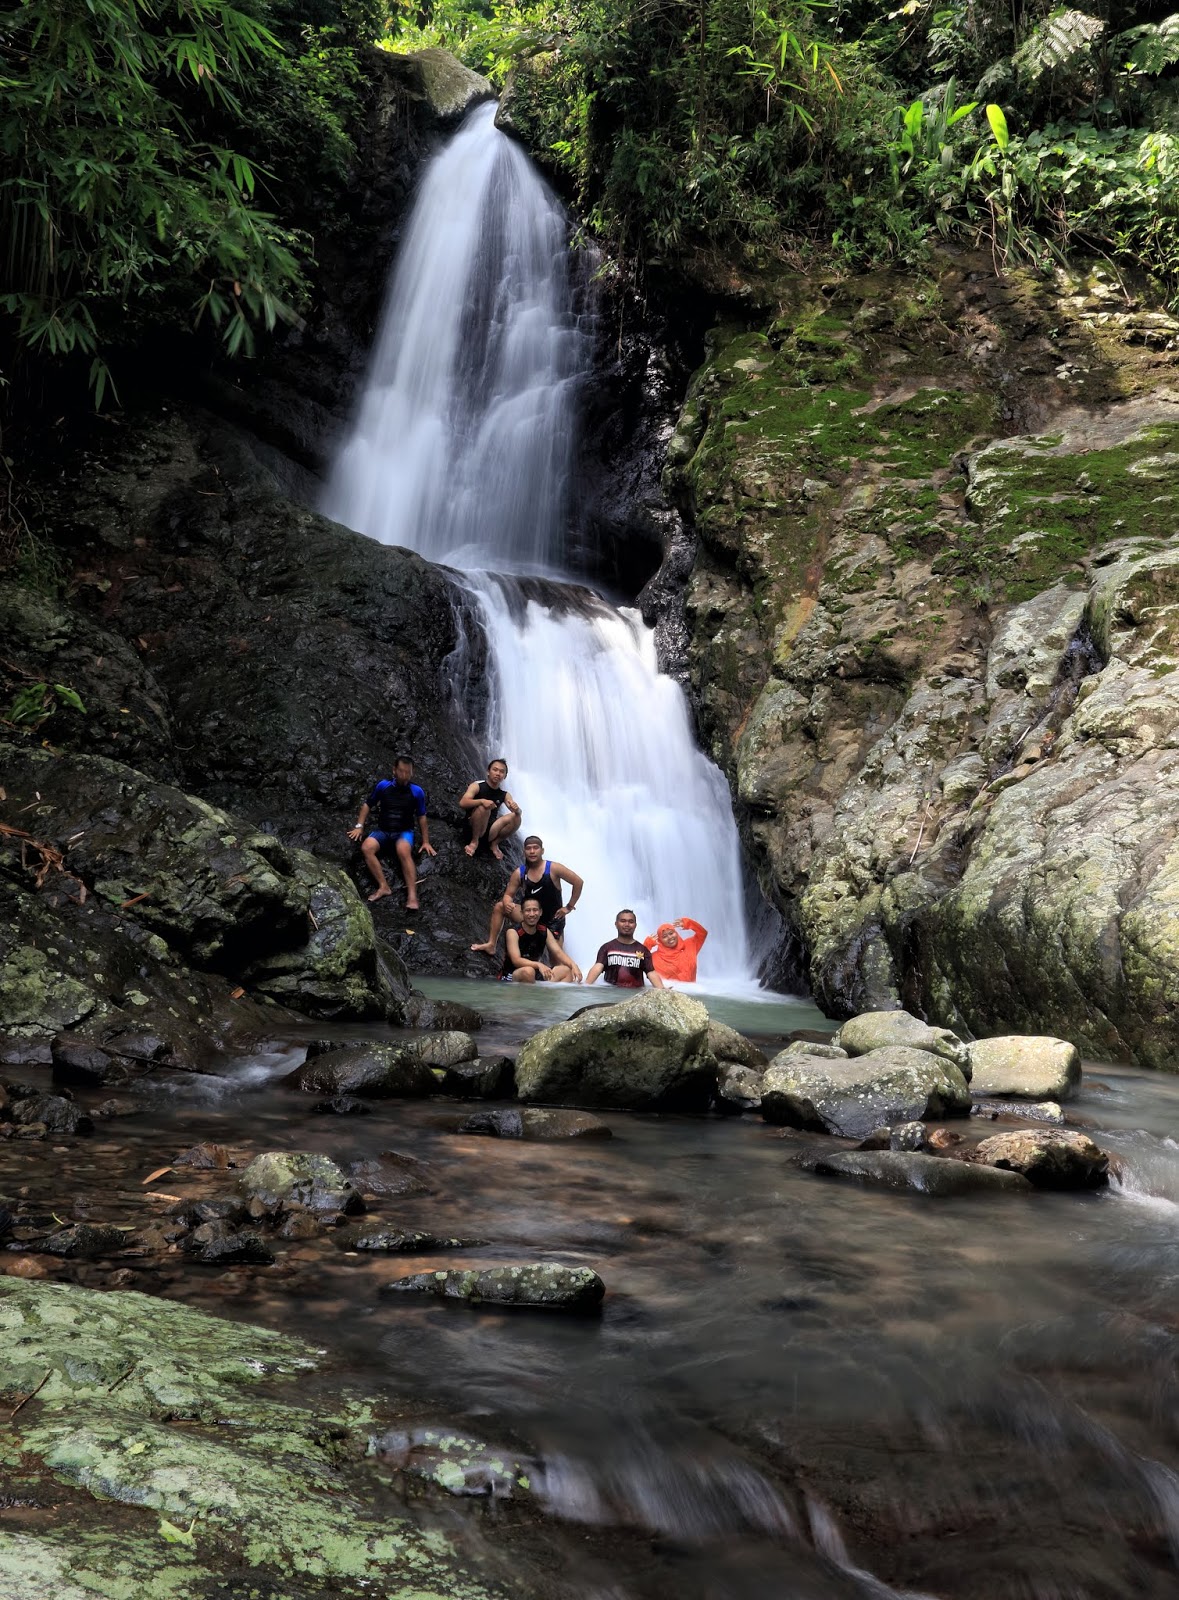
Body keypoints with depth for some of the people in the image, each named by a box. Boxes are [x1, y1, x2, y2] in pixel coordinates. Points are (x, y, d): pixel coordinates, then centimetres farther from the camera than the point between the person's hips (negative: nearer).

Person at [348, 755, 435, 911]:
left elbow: (422, 817, 7)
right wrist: (360, 826, 3)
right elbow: (368, 805, 11)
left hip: (404, 831, -2)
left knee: (403, 851, -37)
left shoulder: (417, 792, -2)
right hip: (382, 830, 2)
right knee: (366, 847, -30)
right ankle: (383, 887, -31)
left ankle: (412, 895, -46)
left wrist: (426, 842, 5)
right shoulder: (383, 786, -1)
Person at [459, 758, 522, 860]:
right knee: (484, 807, -31)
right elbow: (463, 803, -19)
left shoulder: (504, 795, 7)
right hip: (472, 828, -3)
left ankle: (494, 844, 1)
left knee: (516, 817, -16)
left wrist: (516, 809, -27)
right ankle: (474, 841, -13)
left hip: (490, 832, 4)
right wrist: (482, 801, -36)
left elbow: (519, 812, -1)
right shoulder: (477, 786, -4)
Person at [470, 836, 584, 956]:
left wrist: (569, 907, -12)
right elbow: (508, 895, 0)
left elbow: (578, 882, -14)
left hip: (552, 920, -3)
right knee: (499, 907, -9)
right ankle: (491, 945, -3)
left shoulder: (553, 868, -16)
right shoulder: (519, 873, -6)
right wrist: (507, 903, -26)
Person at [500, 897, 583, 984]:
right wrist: (539, 965, -42)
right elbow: (516, 960, -25)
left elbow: (558, 952, -2)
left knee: (567, 971, -10)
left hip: (535, 977, 7)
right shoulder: (513, 932, -13)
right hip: (511, 977, -6)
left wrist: (573, 965, -22)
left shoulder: (544, 931, 6)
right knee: (528, 971, -39)